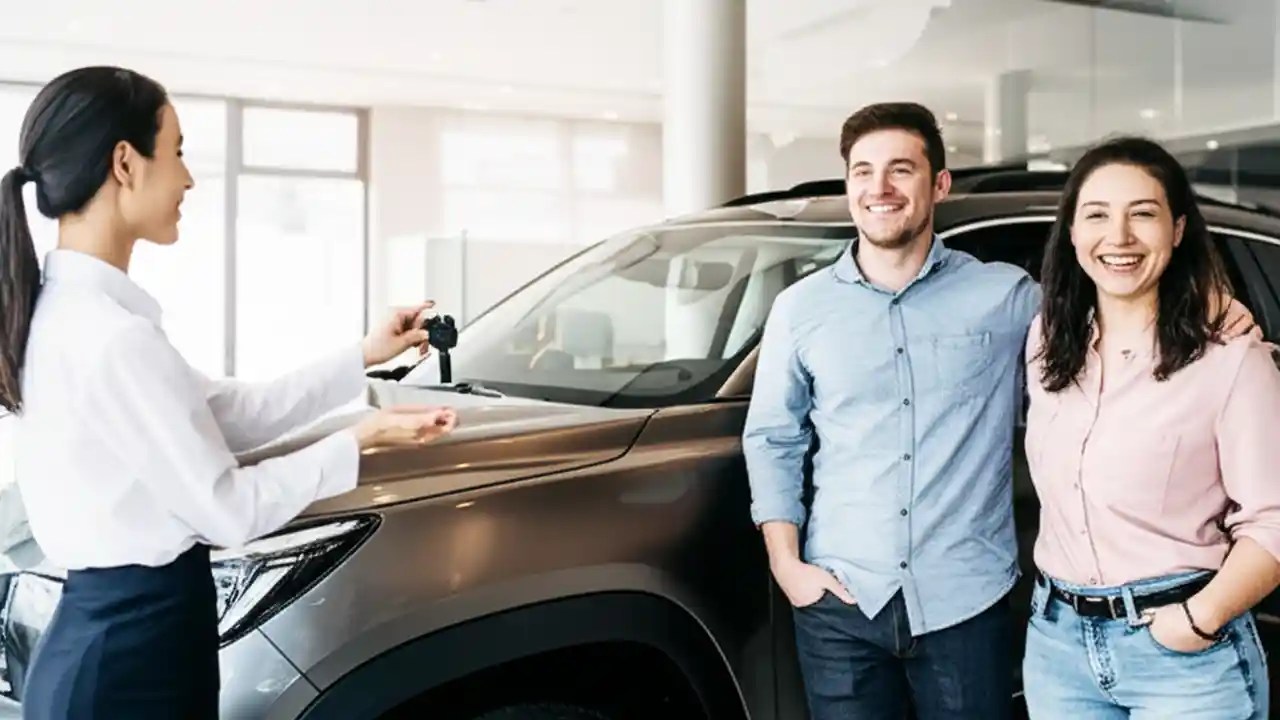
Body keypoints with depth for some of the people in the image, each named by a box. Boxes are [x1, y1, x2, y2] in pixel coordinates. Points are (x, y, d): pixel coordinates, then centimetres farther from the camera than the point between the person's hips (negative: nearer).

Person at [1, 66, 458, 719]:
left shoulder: (72, 310, 6)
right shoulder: (110, 335, -24)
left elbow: (233, 411, 10)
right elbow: (226, 509, -18)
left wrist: (364, 356, 12)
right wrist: (361, 440, -7)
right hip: (130, 650, -9)